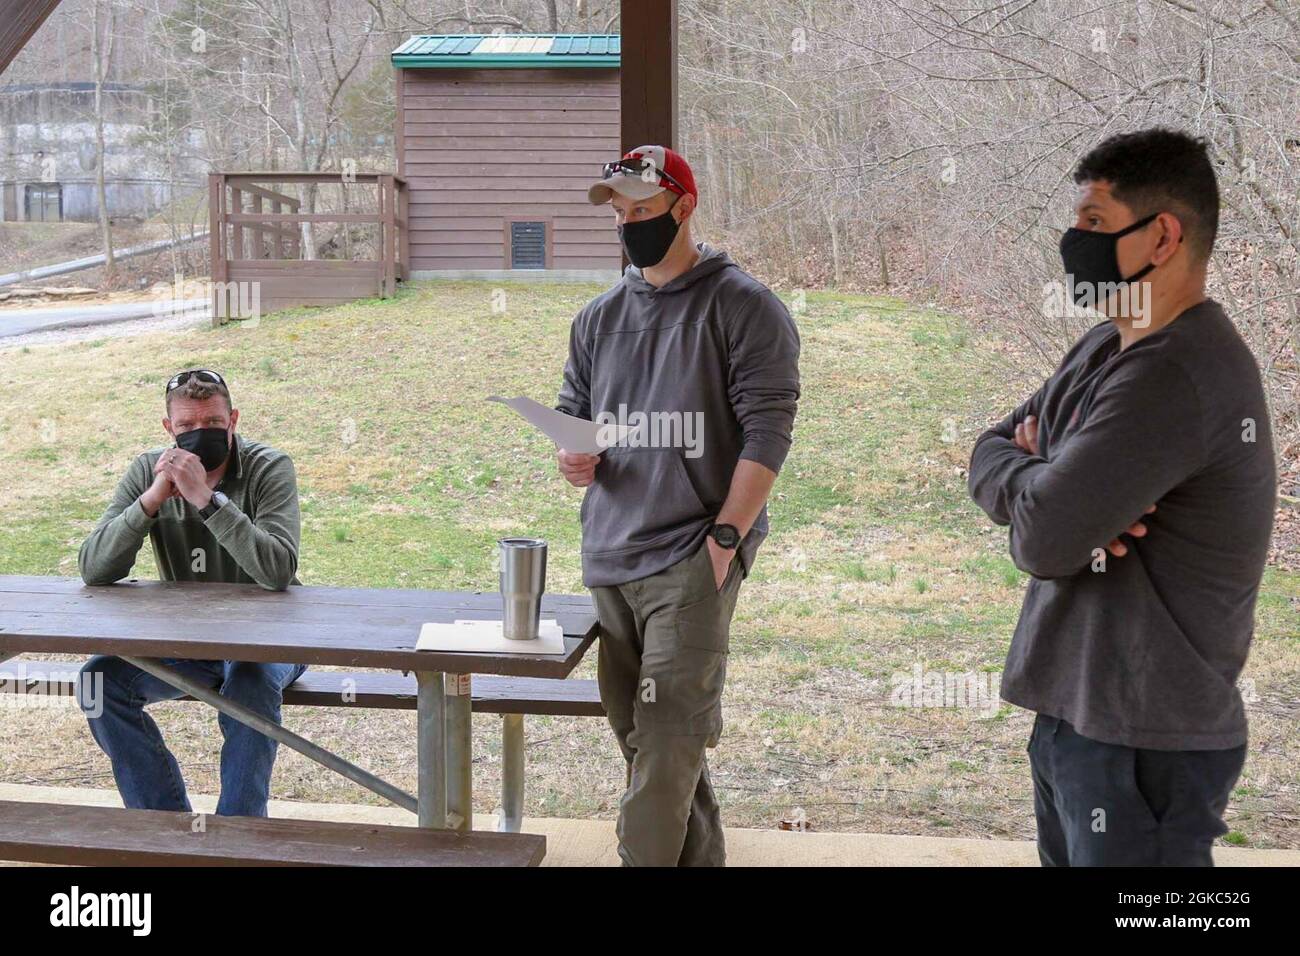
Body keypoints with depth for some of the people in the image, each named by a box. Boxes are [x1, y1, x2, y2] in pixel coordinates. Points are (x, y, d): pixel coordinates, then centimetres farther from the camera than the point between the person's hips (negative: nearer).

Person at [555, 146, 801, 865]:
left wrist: (726, 534, -16)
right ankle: (698, 859, 25)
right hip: (608, 561, 7)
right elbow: (571, 412, 23)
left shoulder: (742, 307, -3)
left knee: (664, 747, -10)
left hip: (690, 559, -7)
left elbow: (767, 431, -8)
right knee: (643, 740, 12)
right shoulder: (599, 318, 16)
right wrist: (571, 456, -1)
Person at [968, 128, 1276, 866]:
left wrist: (1020, 470, -5)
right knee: (1068, 856, 20)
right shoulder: (1105, 349, 9)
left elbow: (1040, 537, -27)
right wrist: (1045, 480, -13)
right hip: (1076, 710, 9)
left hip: (1141, 742, -9)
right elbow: (990, 454, 10)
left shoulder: (1174, 377, -23)